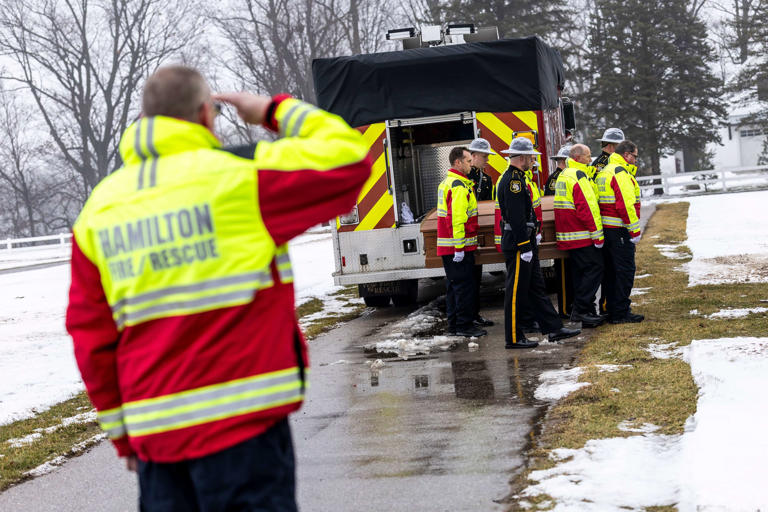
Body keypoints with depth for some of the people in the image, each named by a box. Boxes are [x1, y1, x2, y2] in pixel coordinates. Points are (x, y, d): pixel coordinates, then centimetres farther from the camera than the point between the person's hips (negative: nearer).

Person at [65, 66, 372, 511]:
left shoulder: (100, 206, 9)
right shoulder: (235, 174, -7)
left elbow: (90, 333, 11)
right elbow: (348, 157, -3)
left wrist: (123, 432, 18)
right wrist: (276, 111, 11)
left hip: (155, 432, 6)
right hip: (242, 422, -5)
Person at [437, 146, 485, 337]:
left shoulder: (446, 182, 17)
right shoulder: (459, 186, -16)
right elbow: (456, 218, -23)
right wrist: (459, 248, -23)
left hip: (446, 246, 10)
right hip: (458, 247, -10)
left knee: (454, 285, 14)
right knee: (464, 285, -5)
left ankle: (454, 324, 19)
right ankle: (464, 325, -2)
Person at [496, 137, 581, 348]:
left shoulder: (515, 178, 16)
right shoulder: (513, 181, -18)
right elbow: (516, 218, -23)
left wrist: (531, 239, 22)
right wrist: (524, 247, -23)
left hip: (525, 242, 11)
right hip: (518, 244, -11)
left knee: (536, 287, 13)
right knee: (516, 291, -4)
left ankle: (553, 328, 18)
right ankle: (514, 338, 3)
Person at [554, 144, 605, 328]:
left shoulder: (563, 175, 18)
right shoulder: (578, 176, -15)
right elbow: (586, 207, -21)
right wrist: (597, 234, -18)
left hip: (568, 235, 10)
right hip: (582, 236, -10)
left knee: (580, 271, 14)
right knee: (594, 268, -7)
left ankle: (580, 310, 17)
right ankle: (581, 311, -10)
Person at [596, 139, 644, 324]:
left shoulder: (604, 172, 18)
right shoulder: (621, 173, -14)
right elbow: (626, 204, -21)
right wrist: (635, 230, -18)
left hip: (606, 229, 10)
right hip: (620, 230, -10)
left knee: (611, 270, 14)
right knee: (625, 270, -5)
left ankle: (611, 310, 20)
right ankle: (621, 313, -3)